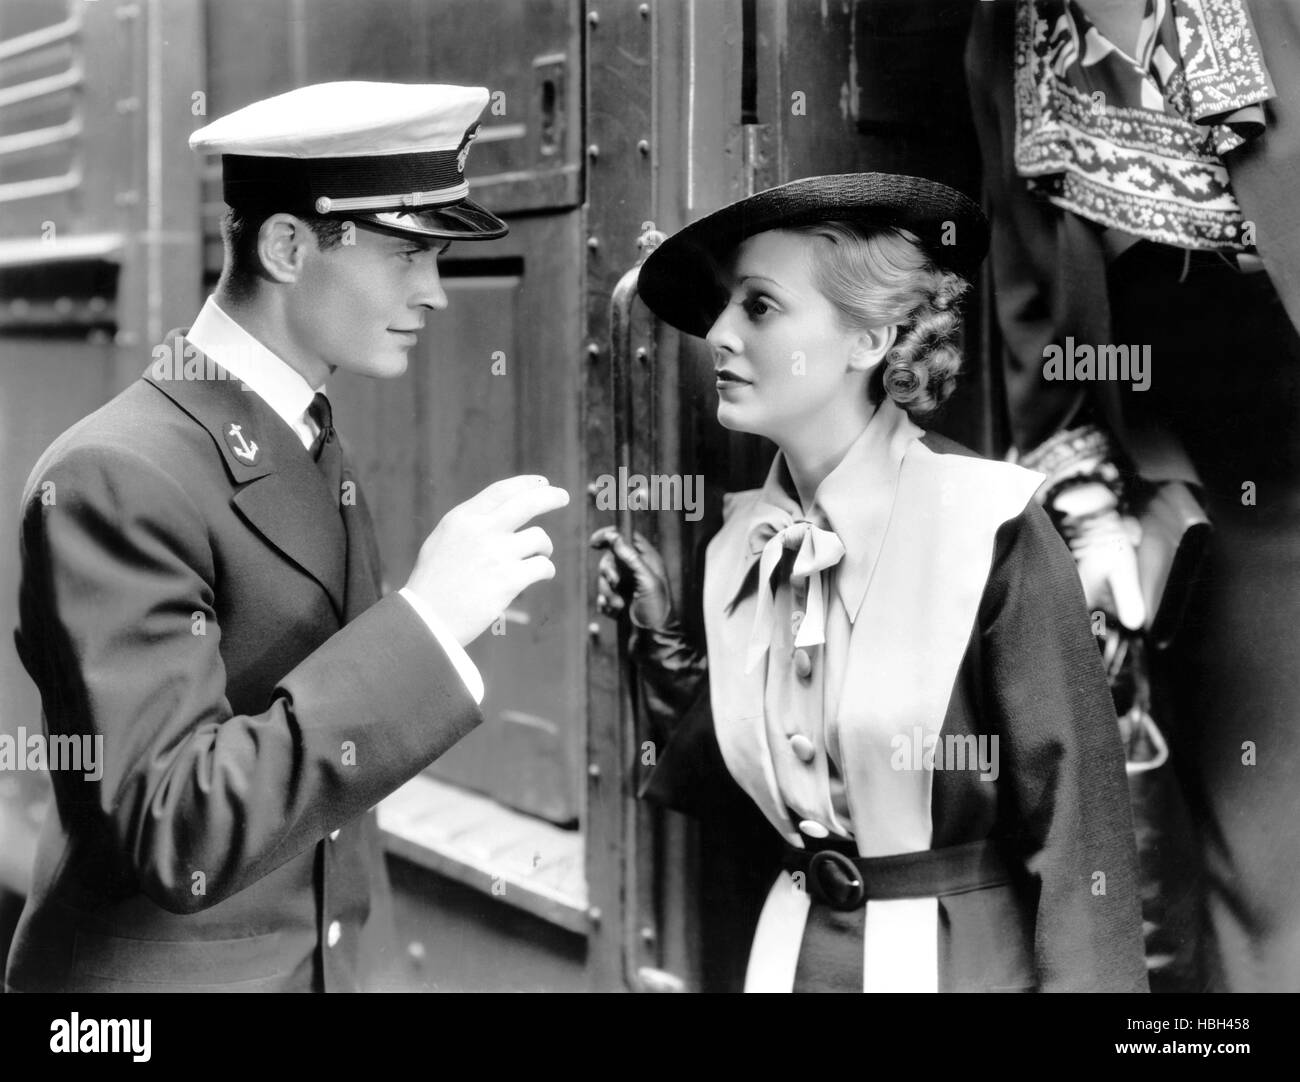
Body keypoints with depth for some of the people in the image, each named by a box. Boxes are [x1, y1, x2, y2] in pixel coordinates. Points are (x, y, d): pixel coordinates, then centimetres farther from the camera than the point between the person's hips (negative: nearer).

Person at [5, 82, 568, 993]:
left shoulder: (317, 449, 6)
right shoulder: (115, 479, -21)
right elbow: (178, 837, -27)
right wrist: (426, 620, -30)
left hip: (331, 961, 8)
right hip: (162, 968, -8)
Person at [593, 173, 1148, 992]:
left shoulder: (989, 528, -18)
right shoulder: (749, 542, -1)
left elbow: (1074, 825, -16)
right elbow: (715, 780, 8)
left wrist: (1082, 982, -17)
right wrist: (661, 637, -1)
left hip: (965, 957, -5)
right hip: (795, 948, 6)